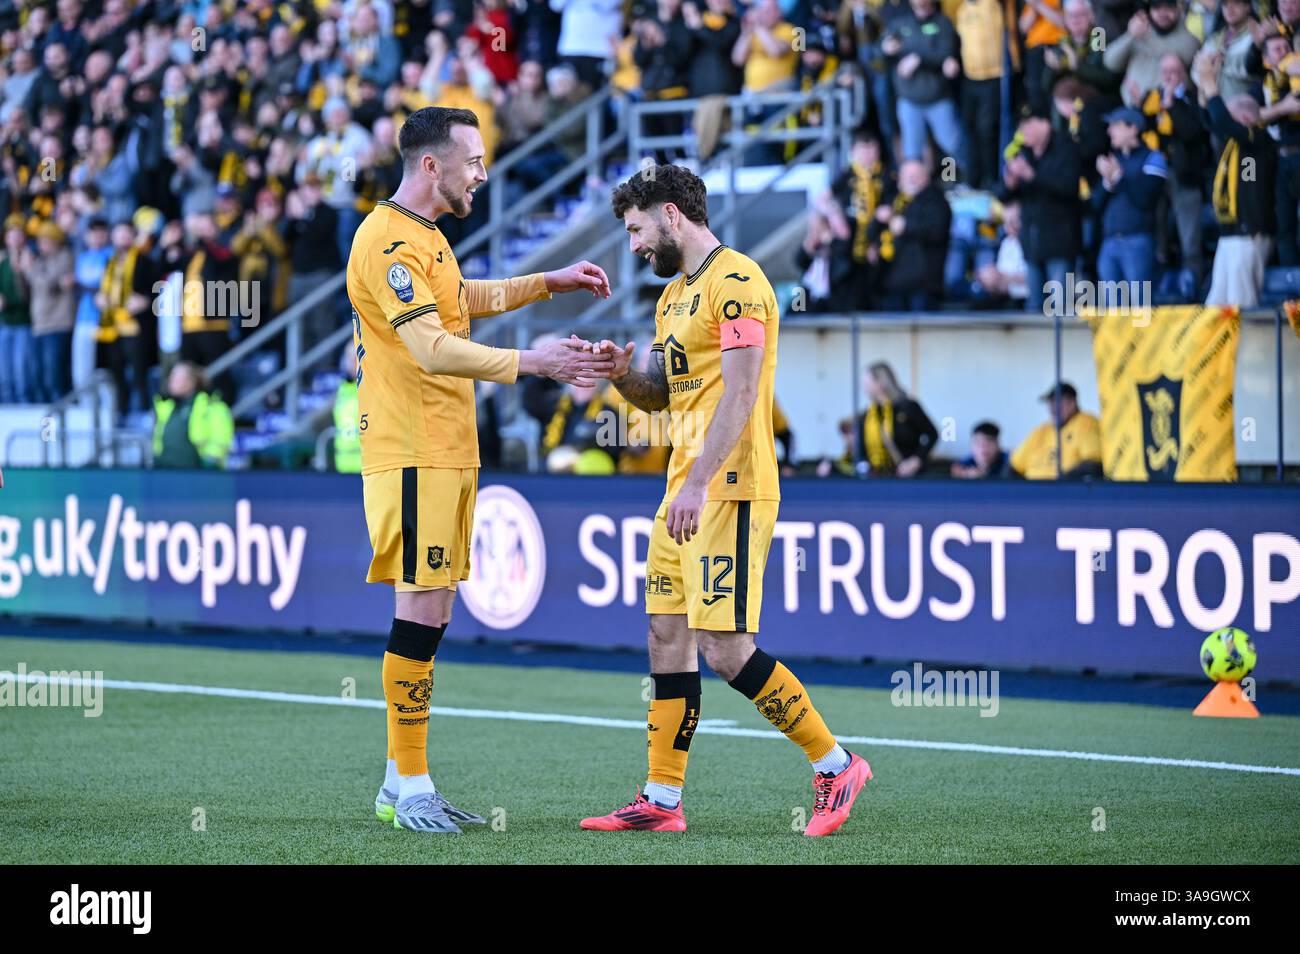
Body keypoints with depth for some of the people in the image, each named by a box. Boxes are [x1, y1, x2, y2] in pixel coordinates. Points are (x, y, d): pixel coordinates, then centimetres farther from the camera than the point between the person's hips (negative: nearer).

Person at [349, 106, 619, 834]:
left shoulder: (425, 237, 18)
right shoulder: (387, 241, -15)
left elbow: (468, 300, 39)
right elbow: (433, 350, -24)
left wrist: (552, 282, 33)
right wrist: (532, 363, -29)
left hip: (448, 454, 10)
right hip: (414, 456, -10)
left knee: (432, 614, 10)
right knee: (420, 613, -10)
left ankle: (404, 784, 14)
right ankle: (410, 788, -6)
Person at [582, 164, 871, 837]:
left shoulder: (735, 281, -12)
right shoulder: (674, 294, 19)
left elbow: (740, 392, -20)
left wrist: (699, 483, -26)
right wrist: (622, 373, 5)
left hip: (729, 491, -10)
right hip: (685, 491, 10)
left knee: (725, 648, -12)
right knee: (668, 638, 7)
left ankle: (834, 764, -1)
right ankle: (661, 801, 11)